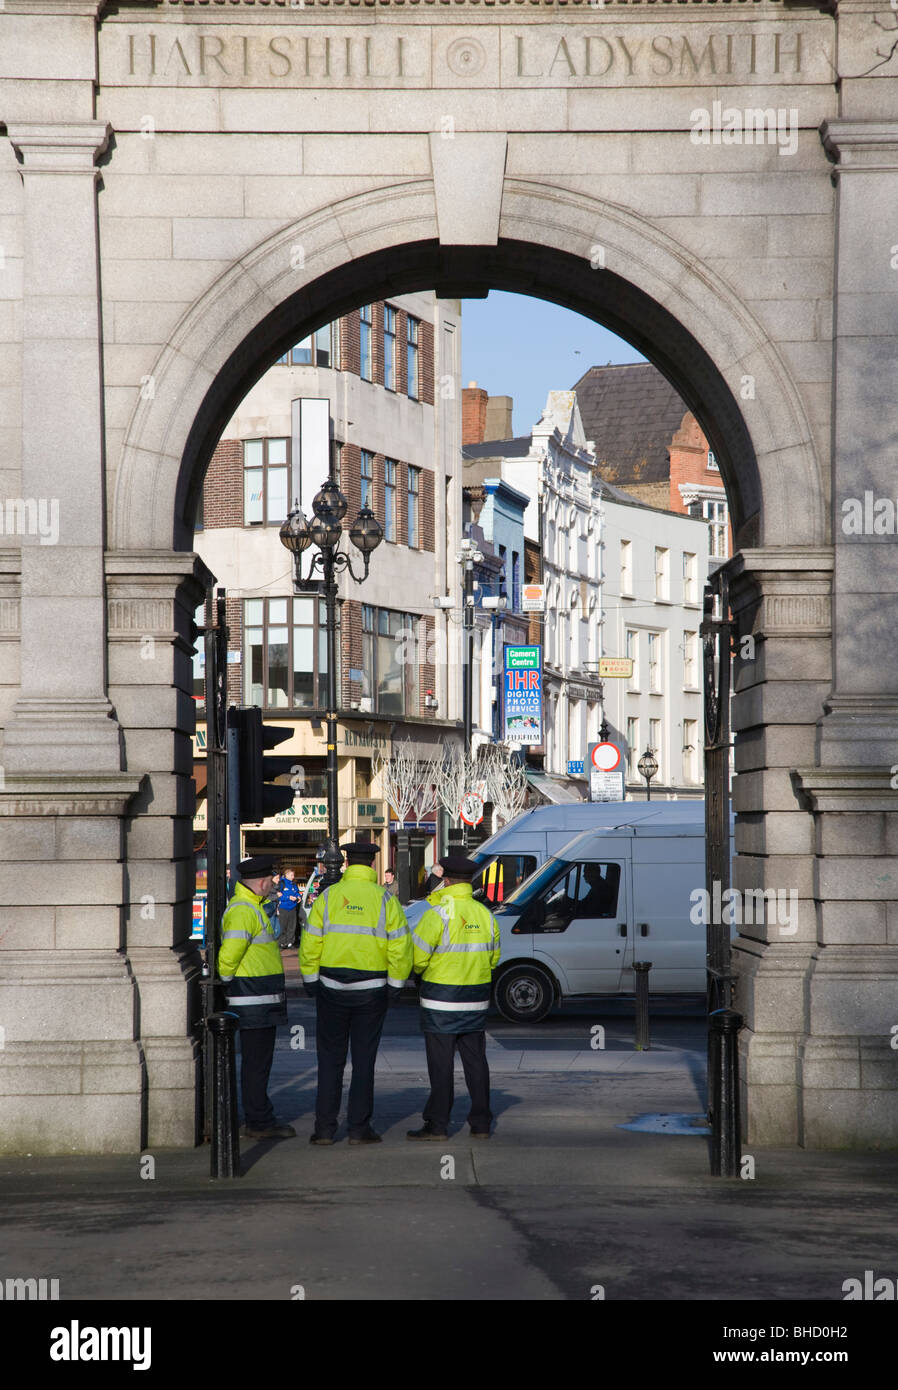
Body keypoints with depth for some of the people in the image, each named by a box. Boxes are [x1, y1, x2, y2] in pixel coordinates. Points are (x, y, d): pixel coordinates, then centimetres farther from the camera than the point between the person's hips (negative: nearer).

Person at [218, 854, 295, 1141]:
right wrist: (226, 981, -11)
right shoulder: (243, 911, -18)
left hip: (262, 1001, 11)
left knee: (258, 1061, 15)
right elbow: (228, 956, -24)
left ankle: (260, 1120, 21)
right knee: (256, 1063, -6)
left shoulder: (252, 908, 17)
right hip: (253, 1002, -11)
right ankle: (258, 1123, -2)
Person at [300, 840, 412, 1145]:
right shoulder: (385, 899, -3)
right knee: (364, 1060, 6)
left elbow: (310, 943, -2)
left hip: (332, 989, 1)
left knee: (330, 1060, 8)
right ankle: (359, 1128, 6)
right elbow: (400, 947, -6)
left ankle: (325, 1128, 6)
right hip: (371, 991, 0)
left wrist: (310, 981, 7)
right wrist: (395, 985, 3)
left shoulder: (328, 897, -2)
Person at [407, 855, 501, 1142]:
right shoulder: (485, 914, 4)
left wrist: (421, 971, 8)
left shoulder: (438, 914, -14)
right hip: (475, 1001, 5)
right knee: (475, 1062, 11)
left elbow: (416, 956, -14)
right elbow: (493, 958, 12)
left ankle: (437, 1124, 2)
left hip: (441, 1002, -5)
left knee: (441, 1065, -1)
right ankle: (481, 1124, 13)